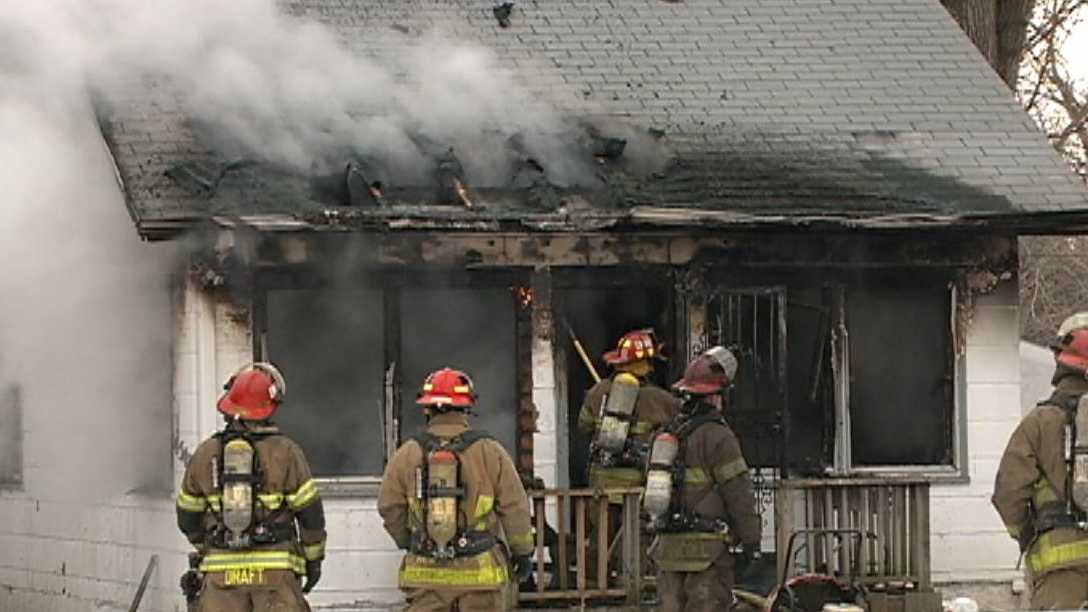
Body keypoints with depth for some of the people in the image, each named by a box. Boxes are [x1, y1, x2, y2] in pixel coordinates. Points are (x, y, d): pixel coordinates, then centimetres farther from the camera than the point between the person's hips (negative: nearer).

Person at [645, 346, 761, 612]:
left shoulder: (665, 433, 13)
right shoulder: (717, 437, -11)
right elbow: (738, 494, -11)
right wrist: (751, 542, -4)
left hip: (667, 546, 7)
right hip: (706, 548, -7)